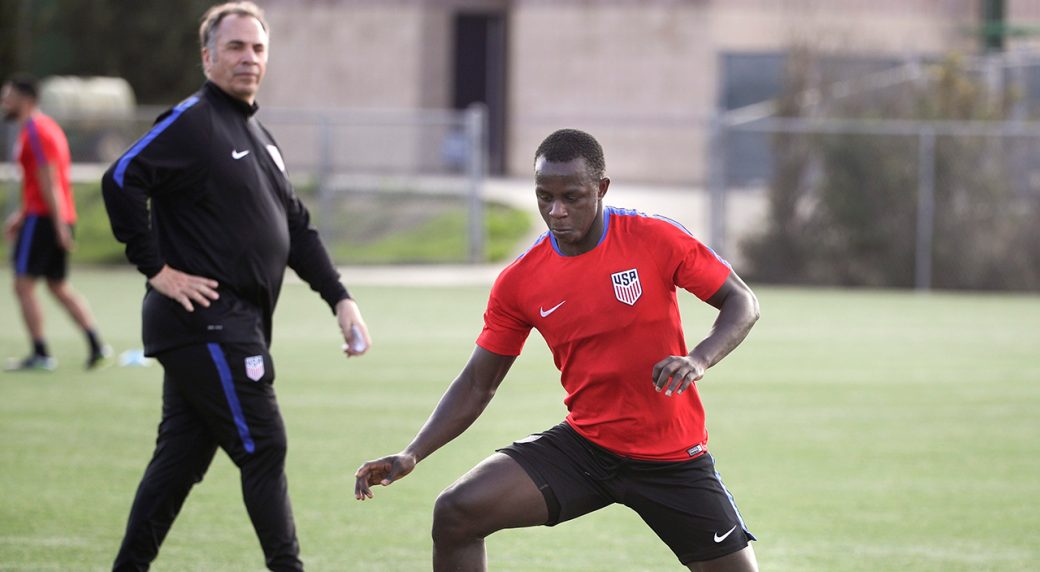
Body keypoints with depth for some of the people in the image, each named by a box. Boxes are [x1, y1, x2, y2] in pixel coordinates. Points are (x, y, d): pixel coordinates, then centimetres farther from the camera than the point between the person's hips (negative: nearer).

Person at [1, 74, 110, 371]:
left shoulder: (34, 131, -12)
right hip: (58, 218, 10)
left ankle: (40, 354, -6)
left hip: (42, 218, -10)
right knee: (59, 286, 13)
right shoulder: (46, 126, 19)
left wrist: (58, 223, -21)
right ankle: (96, 345, 5)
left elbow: (48, 180, -18)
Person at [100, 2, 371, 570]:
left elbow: (297, 229, 22)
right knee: (263, 448, -7)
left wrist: (340, 299, 12)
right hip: (205, 319, -9)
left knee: (181, 454, 11)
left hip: (236, 326, 9)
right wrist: (157, 269, -19)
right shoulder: (192, 121, -10)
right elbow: (121, 180, -21)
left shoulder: (259, 138, 20)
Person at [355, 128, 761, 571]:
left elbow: (742, 303, -7)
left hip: (672, 459, -2)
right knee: (455, 513, -14)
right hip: (584, 445, 2)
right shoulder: (519, 282, -5)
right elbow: (478, 383, 2)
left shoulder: (656, 239, -12)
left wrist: (700, 359, -27)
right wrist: (412, 455, -10)